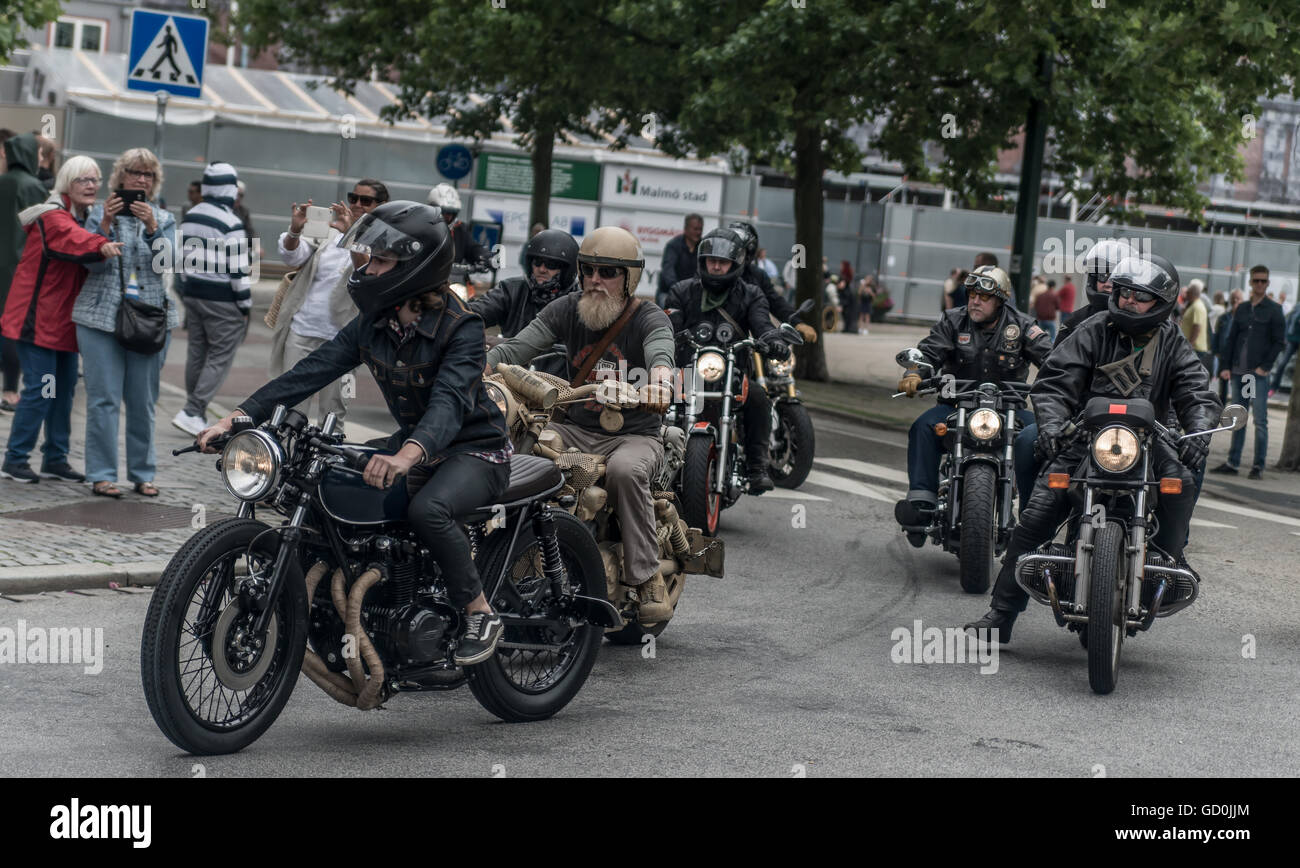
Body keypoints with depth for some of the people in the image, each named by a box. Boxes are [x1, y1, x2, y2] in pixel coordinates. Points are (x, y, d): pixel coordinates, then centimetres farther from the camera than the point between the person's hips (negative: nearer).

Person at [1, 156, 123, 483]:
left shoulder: (85, 218, 13)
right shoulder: (52, 217, -16)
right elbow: (71, 239, -38)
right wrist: (100, 246, -57)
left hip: (63, 319, 9)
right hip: (38, 317, -9)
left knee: (64, 389, 11)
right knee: (40, 389, -10)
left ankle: (56, 460, 20)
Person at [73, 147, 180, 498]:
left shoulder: (164, 219, 12)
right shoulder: (100, 213, 6)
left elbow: (166, 262, -4)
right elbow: (92, 262, -4)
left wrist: (152, 228, -18)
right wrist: (106, 224, -16)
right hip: (102, 317, -2)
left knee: (144, 401, 4)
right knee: (104, 399, -4)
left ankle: (142, 473, 13)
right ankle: (102, 475, 0)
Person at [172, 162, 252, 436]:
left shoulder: (189, 218, 9)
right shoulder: (230, 224, -16)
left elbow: (182, 257, 14)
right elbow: (238, 269, -15)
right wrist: (246, 304, -7)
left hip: (193, 294, 8)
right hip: (222, 301, -8)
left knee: (197, 352, 14)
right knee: (220, 357, -3)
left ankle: (196, 413, 20)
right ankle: (192, 412, -9)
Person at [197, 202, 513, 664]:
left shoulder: (461, 327, -21)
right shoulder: (373, 322, 0)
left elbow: (450, 399, -37)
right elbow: (314, 369, -8)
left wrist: (408, 455, -57)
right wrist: (236, 418, -19)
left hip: (474, 449, -8)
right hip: (414, 443, 8)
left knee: (427, 509, -36)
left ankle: (481, 614, -17)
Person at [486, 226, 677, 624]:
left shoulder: (649, 318, -5)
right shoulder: (566, 309, 7)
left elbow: (661, 352, -28)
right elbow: (517, 347, -6)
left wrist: (659, 379, -53)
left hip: (635, 435, -3)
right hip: (575, 429, 4)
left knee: (624, 470, -37)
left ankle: (646, 577, -24)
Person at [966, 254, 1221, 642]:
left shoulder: (1172, 344, 7)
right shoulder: (1094, 332, 3)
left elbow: (1198, 393, -3)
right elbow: (1054, 383, -4)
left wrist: (1198, 432, -24)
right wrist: (1050, 425, -23)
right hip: (1084, 438, -1)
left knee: (1181, 479, -30)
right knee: (1036, 516, -13)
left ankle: (1168, 559, -7)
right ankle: (1001, 614, -8)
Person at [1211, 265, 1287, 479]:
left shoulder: (1274, 310, 0)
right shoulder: (1241, 309, 13)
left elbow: (1279, 341, -3)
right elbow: (1231, 339, 14)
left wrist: (1265, 367, -11)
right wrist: (1224, 366, 5)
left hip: (1258, 373, -5)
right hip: (1238, 371, 5)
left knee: (1260, 419, -4)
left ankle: (1258, 466, -1)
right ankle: (1232, 463, 12)